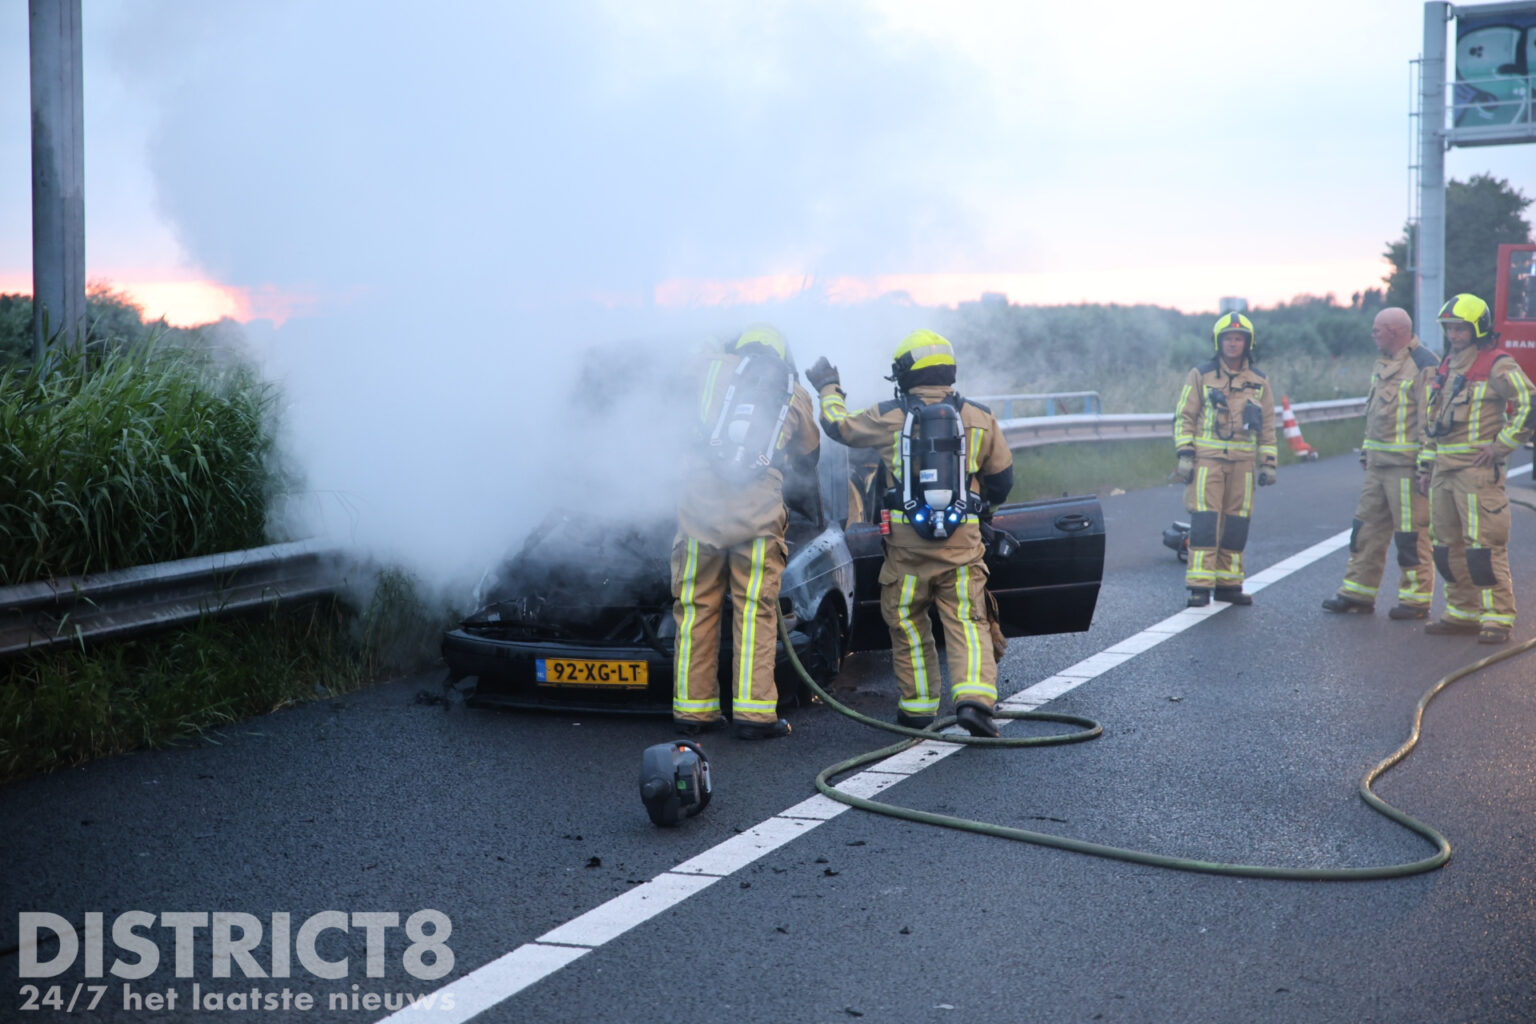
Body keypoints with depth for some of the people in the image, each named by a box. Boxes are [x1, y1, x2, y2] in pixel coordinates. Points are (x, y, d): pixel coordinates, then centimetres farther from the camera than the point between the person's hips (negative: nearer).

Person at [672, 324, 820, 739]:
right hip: (759, 506, -1)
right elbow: (808, 458, 30)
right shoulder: (794, 393, 18)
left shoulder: (716, 367, 18)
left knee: (696, 608, 7)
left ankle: (693, 709, 9)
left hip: (702, 498, 1)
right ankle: (754, 712, -2)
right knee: (756, 611, 1)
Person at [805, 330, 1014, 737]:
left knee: (907, 623, 13)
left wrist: (828, 387, 33)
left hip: (906, 540, -1)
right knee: (966, 620, 1)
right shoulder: (980, 418, 4)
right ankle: (974, 697, -17)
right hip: (962, 539, 1)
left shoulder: (889, 417, -2)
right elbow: (1002, 477, 14)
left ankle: (918, 706, 18)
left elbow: (838, 424, 15)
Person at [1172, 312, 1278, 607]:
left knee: (1236, 524, 5)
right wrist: (1184, 454, -7)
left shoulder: (1259, 381, 11)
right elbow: (1184, 416, 2)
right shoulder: (1201, 375, 3)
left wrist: (1268, 463, 10)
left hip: (1243, 462, 3)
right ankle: (1199, 586, -10)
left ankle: (1228, 584, 13)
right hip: (1207, 458, -3)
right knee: (1204, 521, -10)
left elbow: (1267, 426, 15)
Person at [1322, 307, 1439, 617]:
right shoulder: (1383, 364, 16)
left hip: (1406, 464, -9)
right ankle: (1358, 592, 17)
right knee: (1367, 526, 10)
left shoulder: (1423, 365, -12)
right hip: (1378, 463, 9)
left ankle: (1416, 600, 6)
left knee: (1412, 533, -2)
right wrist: (1366, 449, 22)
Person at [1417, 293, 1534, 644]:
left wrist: (1501, 445, -15)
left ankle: (1498, 618, -4)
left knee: (1484, 544, -9)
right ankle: (1463, 613, 20)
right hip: (1444, 469, 8)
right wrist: (1426, 464, 19)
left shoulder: (1497, 366, -8)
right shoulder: (1447, 366, 17)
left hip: (1477, 469, -8)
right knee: (1448, 544, 11)